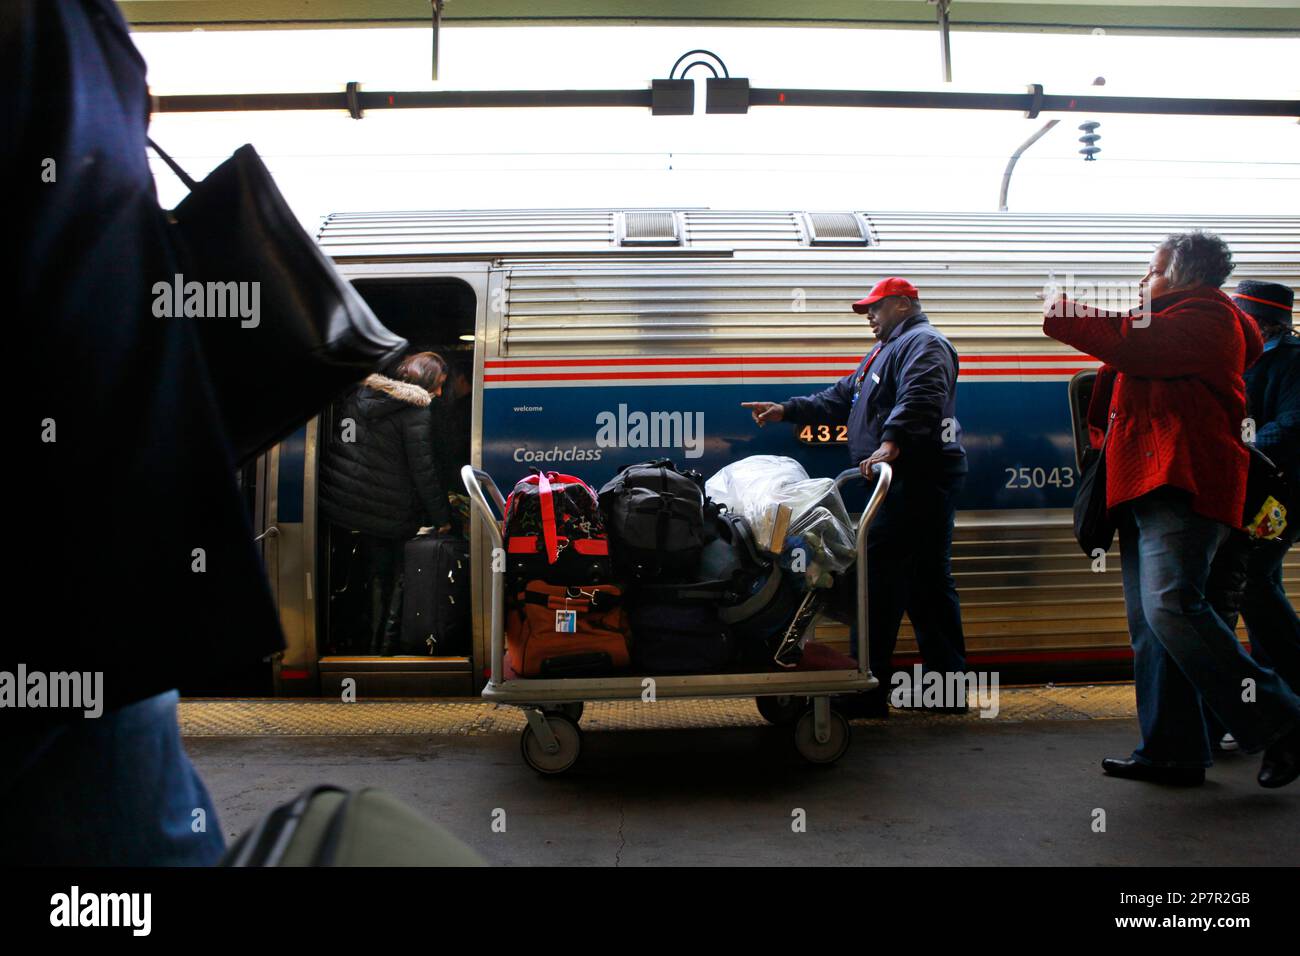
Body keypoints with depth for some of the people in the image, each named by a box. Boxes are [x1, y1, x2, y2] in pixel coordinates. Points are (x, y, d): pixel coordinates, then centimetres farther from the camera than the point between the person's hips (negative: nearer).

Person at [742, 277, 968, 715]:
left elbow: (920, 399, -25)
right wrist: (787, 409, 22)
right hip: (906, 480, 11)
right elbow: (841, 399, 30)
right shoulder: (887, 352, 28)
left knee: (878, 578, -12)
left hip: (917, 477, -11)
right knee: (929, 580, 11)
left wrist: (891, 443, -38)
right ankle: (950, 687, 18)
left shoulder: (923, 343, -6)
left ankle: (866, 692, -8)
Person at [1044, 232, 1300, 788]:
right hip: (1147, 490, 10)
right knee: (1150, 626, 5)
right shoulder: (1182, 321, 30)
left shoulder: (1206, 315, -2)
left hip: (1181, 486, -10)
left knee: (1170, 607, -23)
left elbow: (1135, 343, -15)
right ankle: (1171, 751, 8)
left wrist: (1064, 316, -3)